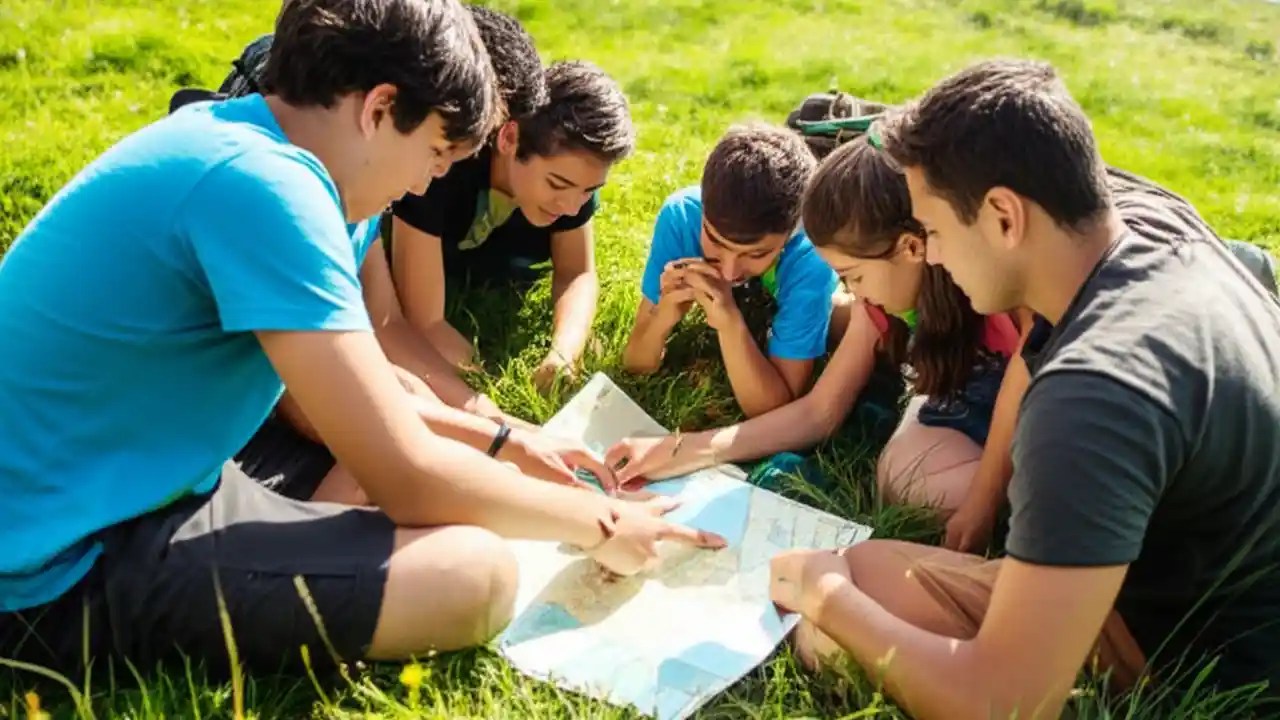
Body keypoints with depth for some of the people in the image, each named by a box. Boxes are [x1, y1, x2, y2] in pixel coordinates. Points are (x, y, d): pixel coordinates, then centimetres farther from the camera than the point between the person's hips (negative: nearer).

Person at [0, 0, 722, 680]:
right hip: (59, 567, -9)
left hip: (88, 490, 9)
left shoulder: (227, 135, 4)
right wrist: (600, 523, -9)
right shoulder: (260, 183, -25)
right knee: (477, 576, -22)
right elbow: (410, 480, -25)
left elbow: (333, 386, 13)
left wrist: (503, 440, 10)